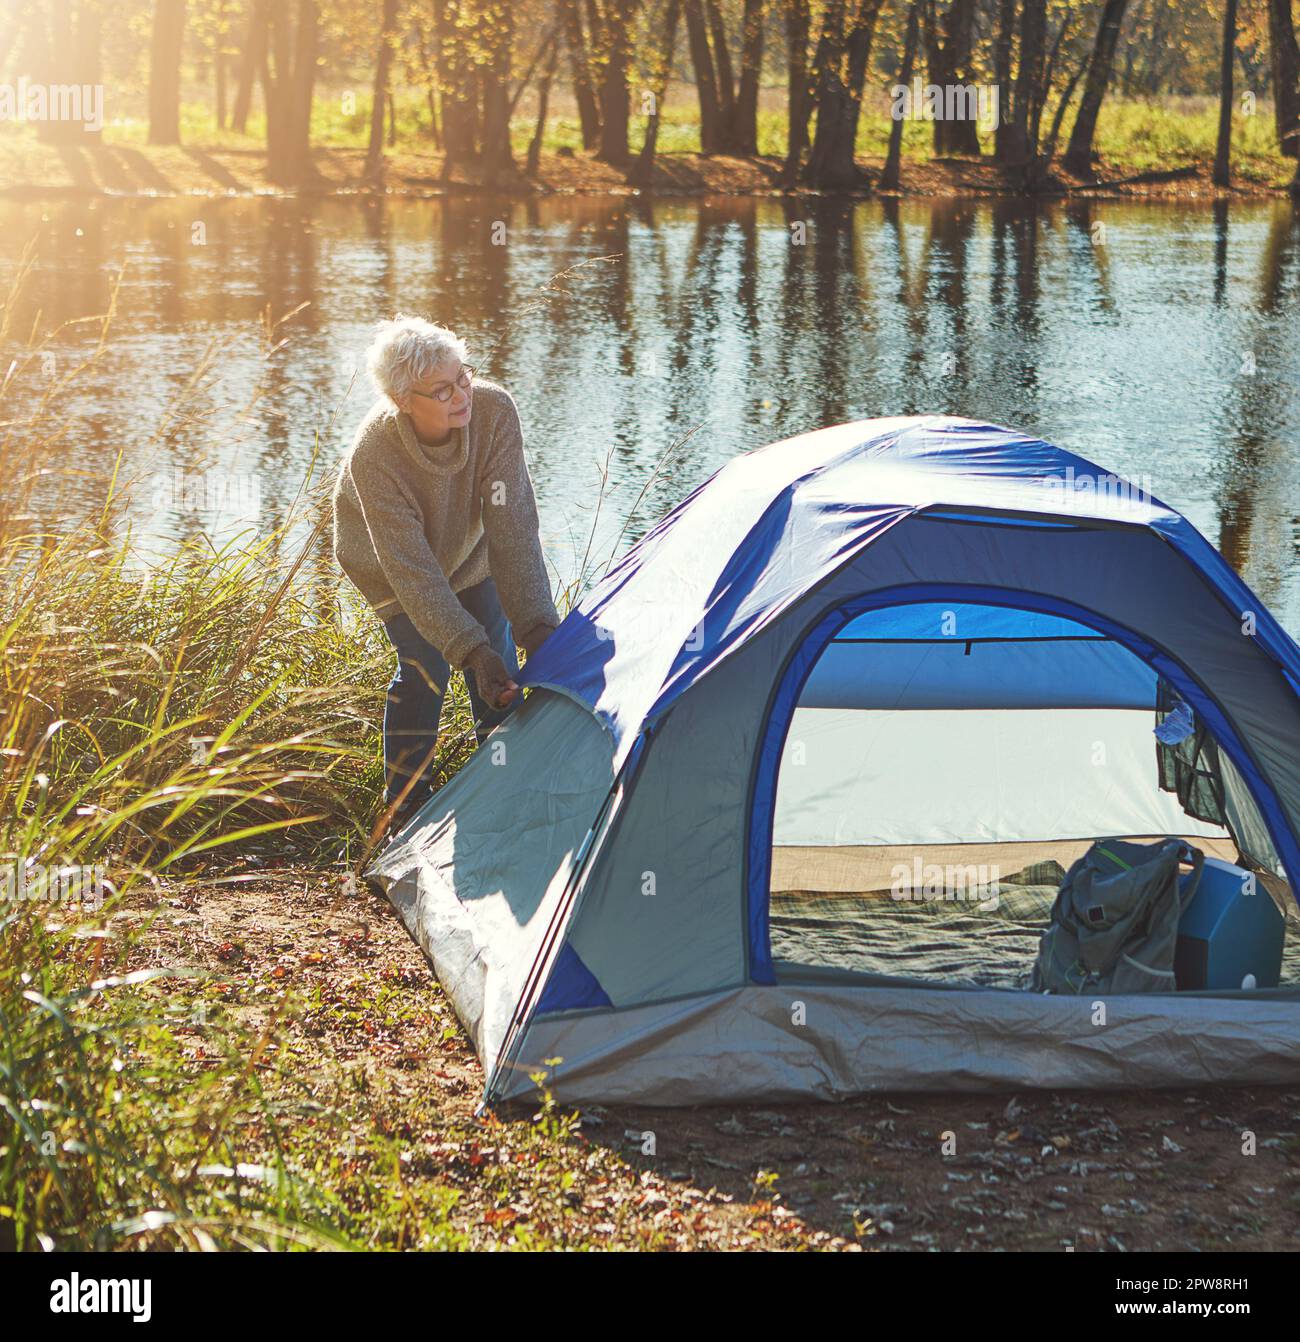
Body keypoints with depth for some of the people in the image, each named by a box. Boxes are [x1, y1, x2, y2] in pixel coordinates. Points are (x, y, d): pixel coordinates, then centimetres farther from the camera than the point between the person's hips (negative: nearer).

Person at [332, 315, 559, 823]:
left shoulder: (495, 411, -36)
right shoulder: (372, 457, -41)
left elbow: (513, 529, -33)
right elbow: (410, 570, -38)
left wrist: (537, 625, -39)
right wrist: (470, 649, -45)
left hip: (465, 545, 3)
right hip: (384, 557, -3)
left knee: (498, 657, 0)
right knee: (425, 667, -13)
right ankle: (406, 805, 5)